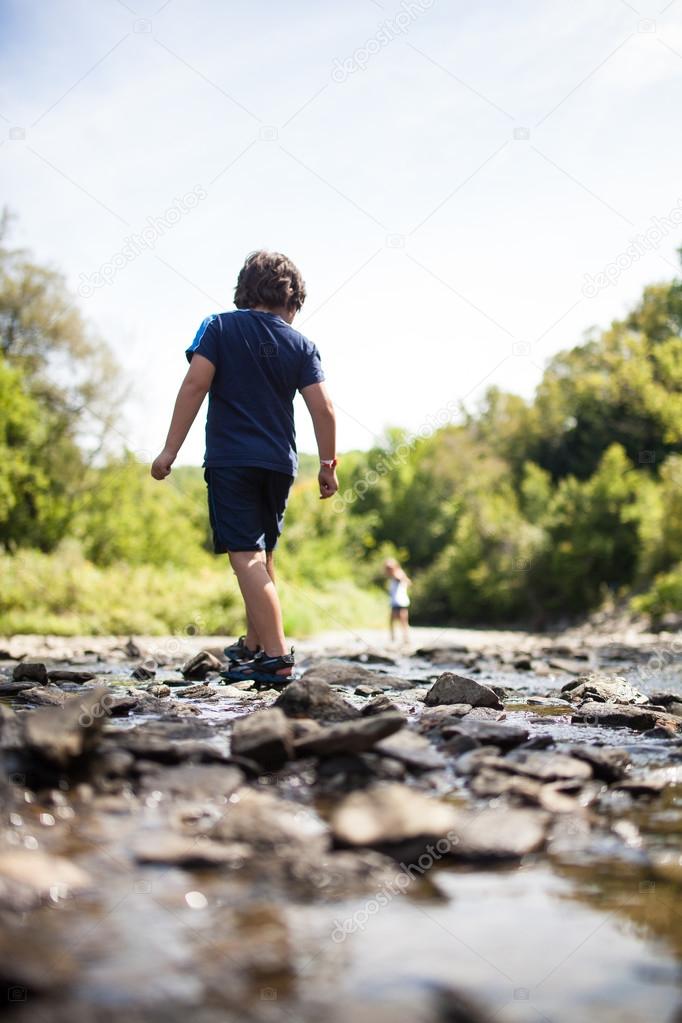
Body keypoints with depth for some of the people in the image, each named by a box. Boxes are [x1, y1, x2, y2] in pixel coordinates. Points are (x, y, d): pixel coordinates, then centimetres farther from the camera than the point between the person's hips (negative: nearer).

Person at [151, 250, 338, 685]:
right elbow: (324, 408, 1)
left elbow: (195, 385, -8)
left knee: (246, 556, -8)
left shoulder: (220, 327, 2)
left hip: (230, 458, -4)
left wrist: (170, 450, -7)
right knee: (262, 558, 18)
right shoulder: (300, 344, 8)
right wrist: (328, 465, 11)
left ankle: (276, 657, -16)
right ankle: (252, 645, 30)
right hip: (279, 462, 4)